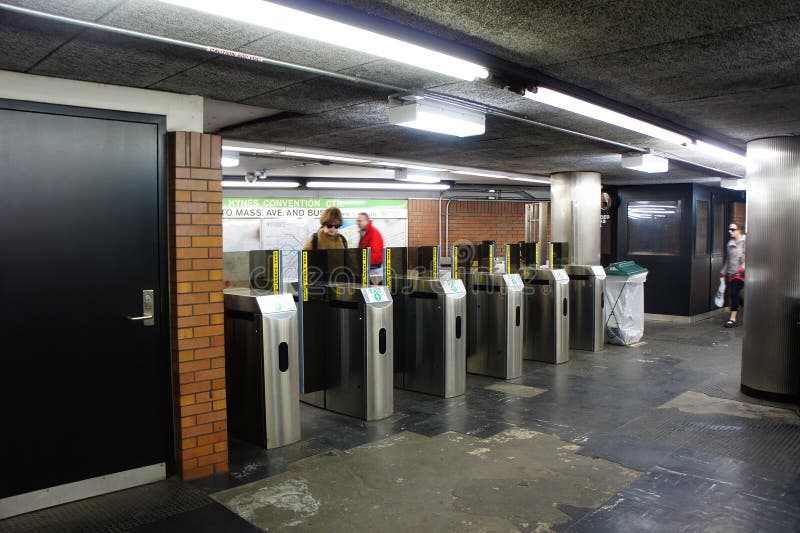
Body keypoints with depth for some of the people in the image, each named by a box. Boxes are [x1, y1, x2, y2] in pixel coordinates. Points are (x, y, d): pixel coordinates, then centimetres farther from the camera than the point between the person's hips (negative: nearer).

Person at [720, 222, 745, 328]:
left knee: (734, 293, -15)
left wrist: (742, 268, -22)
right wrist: (723, 272, 18)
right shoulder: (730, 243, 15)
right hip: (731, 274, 7)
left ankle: (733, 319, -13)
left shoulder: (745, 241, -5)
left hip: (740, 274, -7)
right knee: (732, 295, 6)